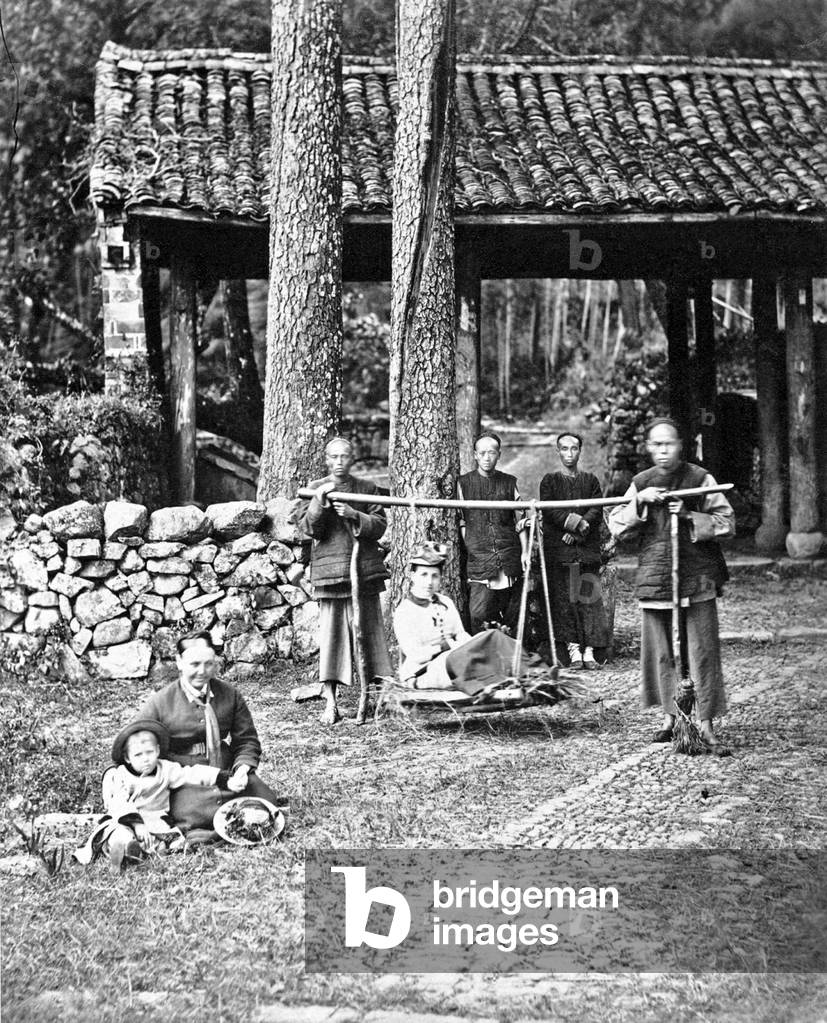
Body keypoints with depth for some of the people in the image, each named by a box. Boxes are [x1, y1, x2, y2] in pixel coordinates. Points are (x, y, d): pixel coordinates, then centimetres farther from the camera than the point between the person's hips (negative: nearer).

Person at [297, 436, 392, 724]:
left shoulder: (367, 489, 9)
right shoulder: (314, 489, 7)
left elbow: (379, 526, 2)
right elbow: (308, 528, -2)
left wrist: (354, 515, -14)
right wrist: (319, 500, -16)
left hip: (364, 569, 2)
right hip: (330, 569, -2)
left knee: (368, 630, 3)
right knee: (330, 632, -4)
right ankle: (330, 702, -2)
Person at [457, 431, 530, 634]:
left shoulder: (509, 482, 12)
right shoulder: (464, 483, 7)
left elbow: (519, 520, 13)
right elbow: (461, 522, 9)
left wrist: (525, 552, 4)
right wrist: (470, 551, 2)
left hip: (510, 555, 2)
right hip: (478, 557, -2)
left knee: (512, 614, 1)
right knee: (478, 615, -12)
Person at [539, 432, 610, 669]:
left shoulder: (591, 481, 16)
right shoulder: (550, 480, 11)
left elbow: (597, 511, 4)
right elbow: (549, 510, -3)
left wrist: (578, 530, -11)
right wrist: (577, 521, -13)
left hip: (587, 547, 1)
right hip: (558, 549, -1)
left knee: (590, 598, -5)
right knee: (564, 598, -6)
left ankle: (589, 649, -4)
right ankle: (573, 647, -3)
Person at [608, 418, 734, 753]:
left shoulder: (700, 479, -1)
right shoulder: (641, 483, 8)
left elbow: (726, 521, -2)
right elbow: (616, 525, 4)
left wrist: (689, 516, -15)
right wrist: (639, 502, -11)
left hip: (697, 577, -3)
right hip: (654, 577, 3)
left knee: (703, 650, -6)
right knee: (660, 650, 9)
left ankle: (706, 723, -2)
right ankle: (669, 715, 23)